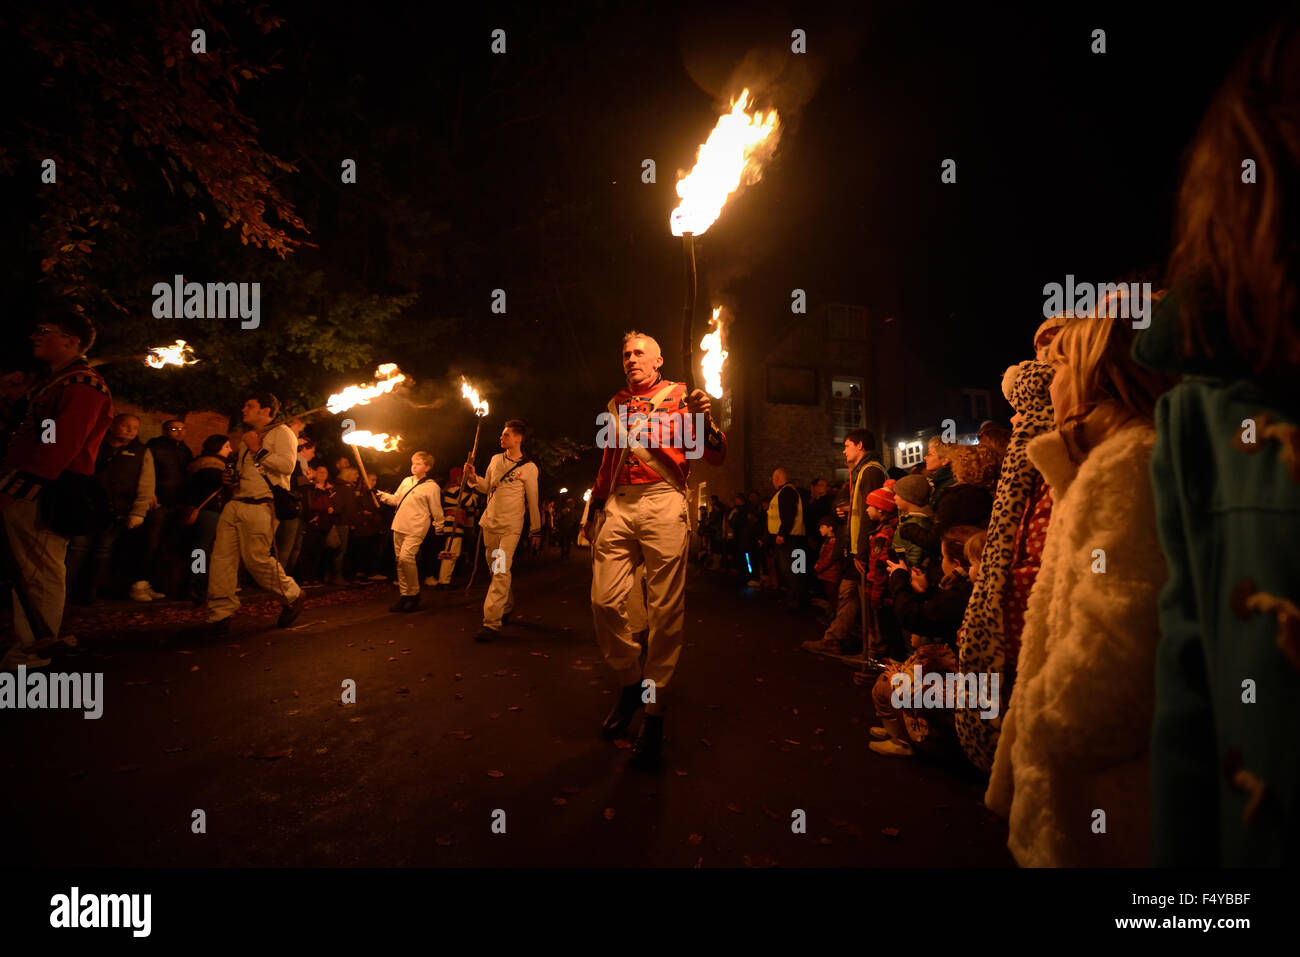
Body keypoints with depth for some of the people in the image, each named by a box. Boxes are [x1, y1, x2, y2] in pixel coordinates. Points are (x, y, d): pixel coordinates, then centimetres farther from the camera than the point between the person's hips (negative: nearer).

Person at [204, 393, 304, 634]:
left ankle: (292, 596, 12)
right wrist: (230, 477, 18)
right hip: (236, 503, 8)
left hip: (260, 506, -8)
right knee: (221, 556, -2)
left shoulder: (281, 432, 2)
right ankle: (220, 613, 2)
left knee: (257, 559, -8)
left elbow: (287, 465, -14)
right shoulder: (247, 437, 28)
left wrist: (258, 450, -12)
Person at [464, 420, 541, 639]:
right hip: (489, 522, 6)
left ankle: (491, 622, -15)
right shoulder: (495, 459, 9)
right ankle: (507, 607, 34)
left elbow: (533, 499, -1)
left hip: (511, 526, -6)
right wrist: (474, 478, -1)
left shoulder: (528, 467, -6)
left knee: (501, 572, -13)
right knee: (496, 570, 15)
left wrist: (536, 529, 2)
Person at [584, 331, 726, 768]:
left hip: (663, 502, -4)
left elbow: (716, 456, 1)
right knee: (604, 600, -6)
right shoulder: (617, 403, 25)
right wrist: (594, 509, 25)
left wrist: (704, 421, -19)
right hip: (618, 505, 4)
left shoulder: (680, 396, 10)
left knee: (665, 609, -6)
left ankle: (654, 712, 6)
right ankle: (629, 682, 17)